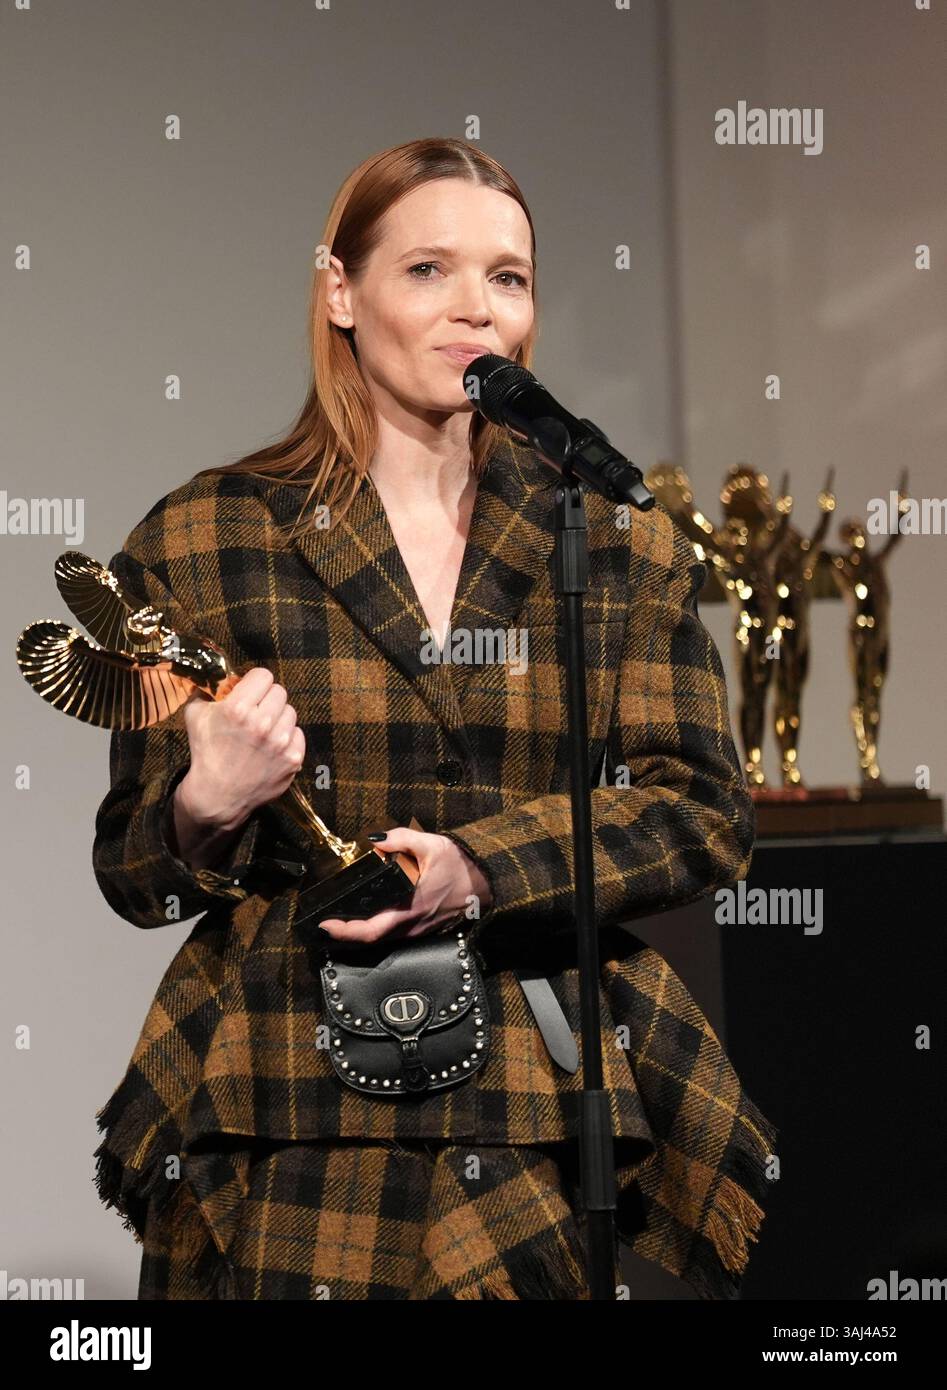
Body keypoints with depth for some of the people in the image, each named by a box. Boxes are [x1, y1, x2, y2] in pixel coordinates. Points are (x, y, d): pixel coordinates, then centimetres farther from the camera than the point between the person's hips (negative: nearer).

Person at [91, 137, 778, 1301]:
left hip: (558, 1130, 2)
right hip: (291, 1137, -1)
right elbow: (133, 874, 6)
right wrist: (208, 807, -17)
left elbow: (705, 819, 1)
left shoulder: (624, 547, 9)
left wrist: (480, 867, -15)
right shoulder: (200, 542, 3)